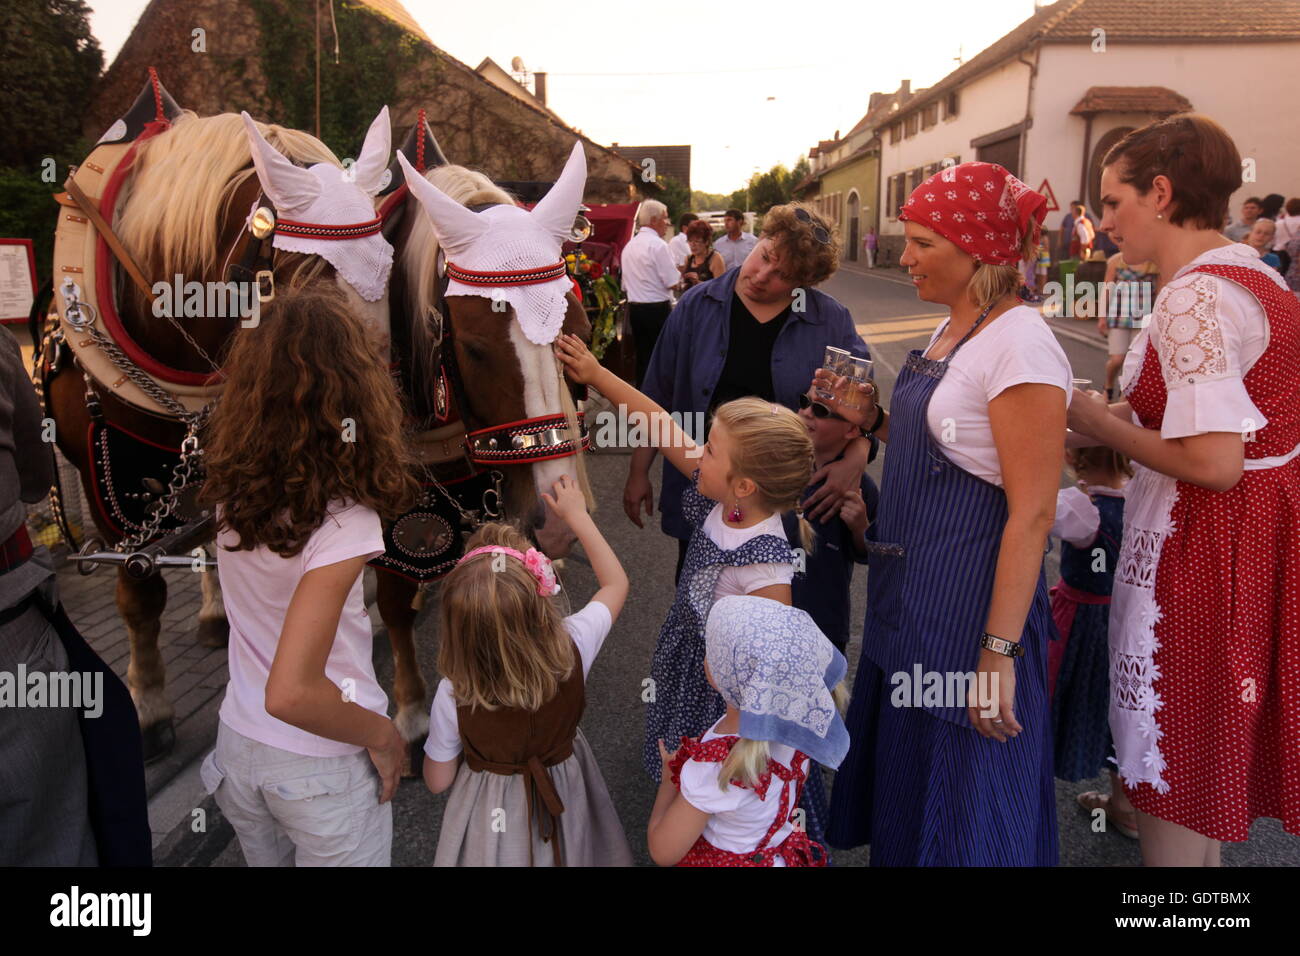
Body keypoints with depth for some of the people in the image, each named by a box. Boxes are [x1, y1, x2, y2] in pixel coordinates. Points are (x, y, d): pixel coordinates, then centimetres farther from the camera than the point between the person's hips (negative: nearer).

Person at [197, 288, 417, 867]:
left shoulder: (233, 487, -9)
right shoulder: (345, 521, -28)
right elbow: (291, 694, -31)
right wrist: (382, 736, -16)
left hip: (237, 749, 6)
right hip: (322, 766, -5)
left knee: (269, 860, 29)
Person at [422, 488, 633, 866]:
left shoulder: (452, 696, -33)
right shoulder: (572, 650, -31)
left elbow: (437, 780, -14)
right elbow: (616, 582, -9)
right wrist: (577, 516, -1)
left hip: (492, 817, -1)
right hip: (568, 799, 2)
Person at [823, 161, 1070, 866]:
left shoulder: (1020, 345, -20)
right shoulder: (952, 330, 8)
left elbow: (1033, 512, -23)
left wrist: (999, 650, -23)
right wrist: (872, 418, 2)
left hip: (971, 598, -9)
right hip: (911, 589, 9)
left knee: (958, 819, 9)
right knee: (902, 776, 25)